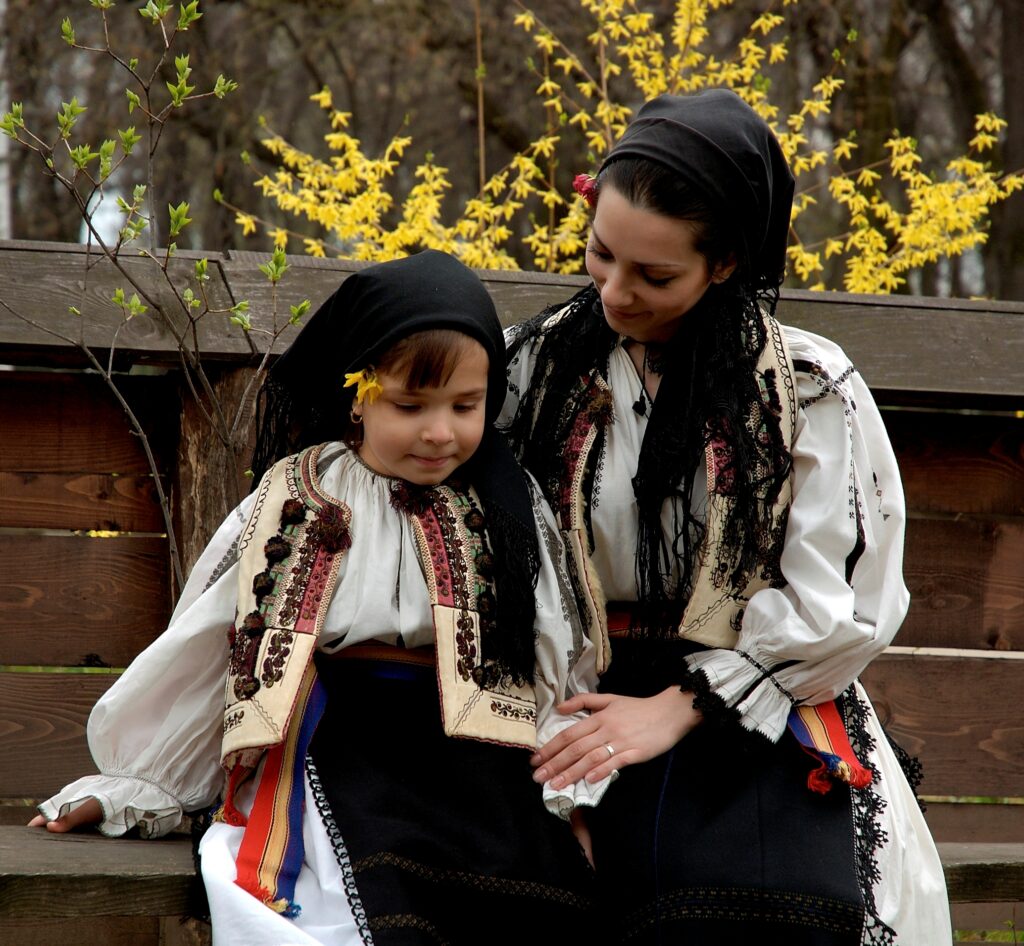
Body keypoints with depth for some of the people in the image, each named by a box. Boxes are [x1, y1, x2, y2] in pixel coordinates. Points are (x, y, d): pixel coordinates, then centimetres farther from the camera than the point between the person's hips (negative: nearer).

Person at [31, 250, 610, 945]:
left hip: (476, 766, 2)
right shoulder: (298, 503, 7)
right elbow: (196, 649, 15)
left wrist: (572, 794, 1)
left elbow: (563, 667, 14)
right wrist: (132, 784, 16)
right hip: (341, 752, -2)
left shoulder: (511, 507, 10)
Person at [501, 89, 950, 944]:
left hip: (758, 754, -2)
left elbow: (838, 606, -5)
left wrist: (680, 707, -9)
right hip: (590, 755, 2)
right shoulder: (538, 367, 5)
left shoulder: (811, 392, -4)